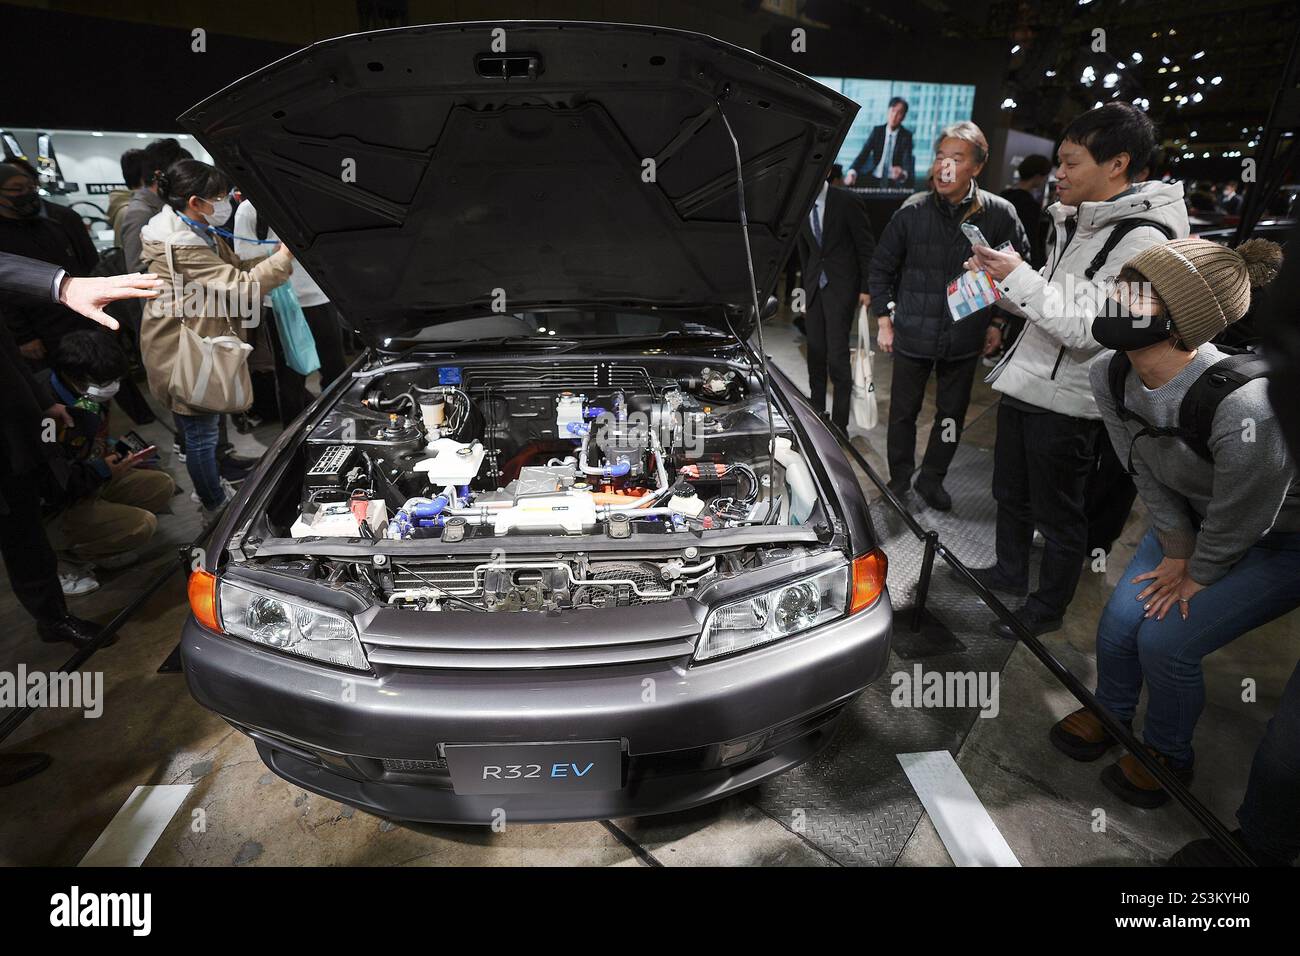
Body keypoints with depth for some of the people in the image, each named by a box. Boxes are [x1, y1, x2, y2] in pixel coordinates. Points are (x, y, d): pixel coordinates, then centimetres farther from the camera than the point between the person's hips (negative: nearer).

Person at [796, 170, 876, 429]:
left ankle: (840, 423, -2)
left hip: (841, 287, -5)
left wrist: (866, 288, -8)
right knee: (815, 352, 11)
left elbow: (866, 247, -5)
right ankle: (817, 410, 26)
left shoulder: (845, 202, -8)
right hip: (814, 288, 6)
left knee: (837, 356, -9)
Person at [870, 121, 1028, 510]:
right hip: (912, 335, 0)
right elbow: (881, 267, 2)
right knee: (903, 412, 10)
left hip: (965, 339, 1)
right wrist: (884, 319, -1)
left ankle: (932, 479, 32)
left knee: (952, 414, 12)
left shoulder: (999, 214, -7)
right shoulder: (912, 211, -7)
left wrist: (999, 323, 1)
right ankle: (899, 480, 28)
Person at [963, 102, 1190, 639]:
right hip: (1024, 386, 9)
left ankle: (1047, 610, 26)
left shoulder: (1142, 238, -18)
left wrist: (1019, 277, -22)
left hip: (1065, 404, -9)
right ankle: (1009, 573, 43)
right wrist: (1000, 283, 2)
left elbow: (1087, 329, -24)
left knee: (1060, 517, 8)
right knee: (1011, 494, 22)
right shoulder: (1074, 222, 9)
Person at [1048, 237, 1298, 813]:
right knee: (1118, 625, 3)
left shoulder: (1244, 406, -41)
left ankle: (1169, 755, 23)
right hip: (1192, 521, 6)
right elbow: (1146, 472, -5)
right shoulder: (1110, 376, -20)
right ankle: (1110, 713, 35)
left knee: (1166, 641, -8)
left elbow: (1239, 522, -24)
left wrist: (1195, 577, -8)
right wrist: (1176, 552, -1)